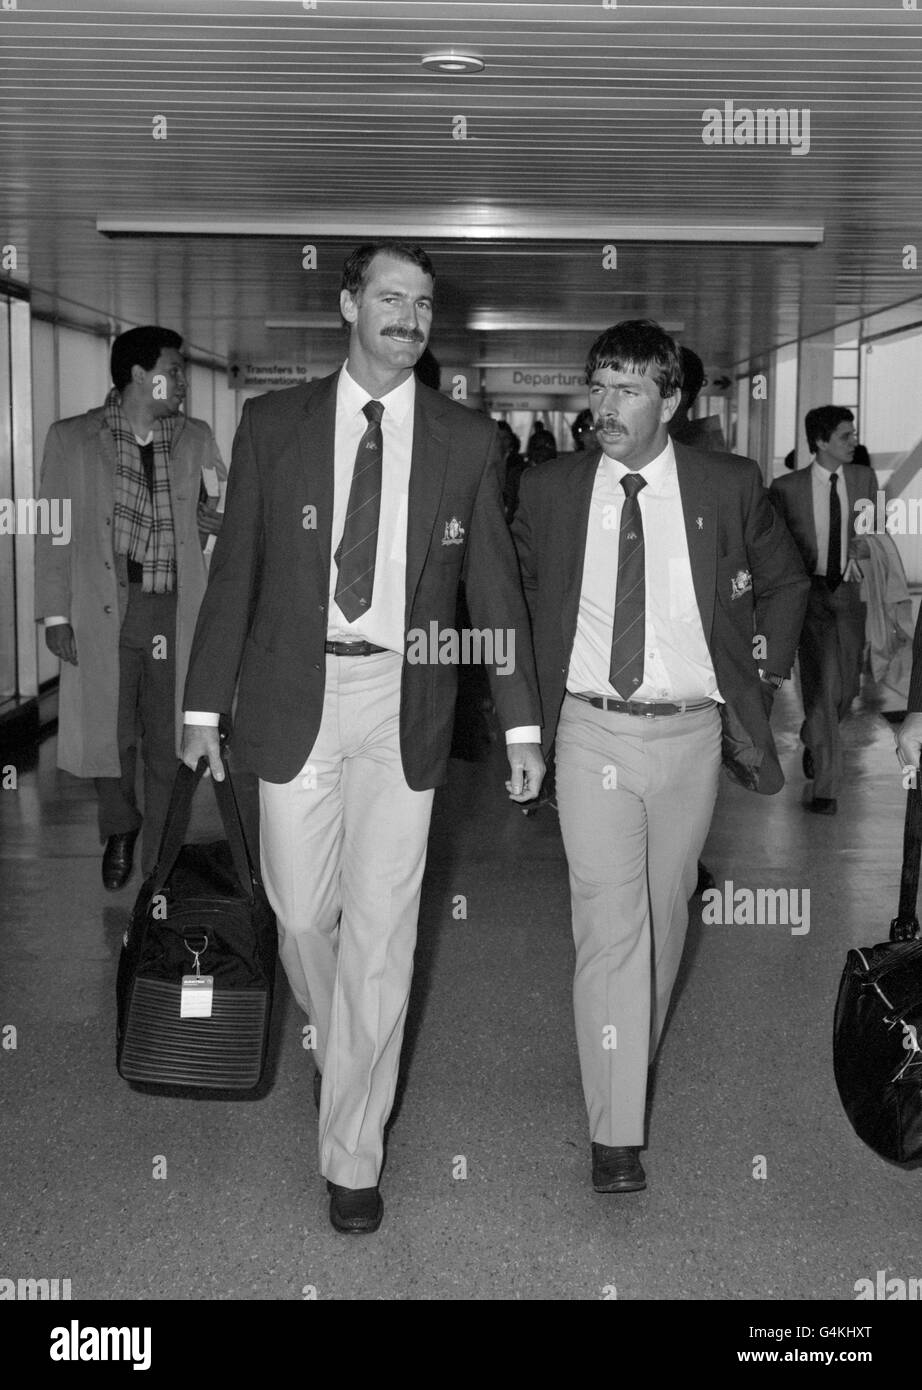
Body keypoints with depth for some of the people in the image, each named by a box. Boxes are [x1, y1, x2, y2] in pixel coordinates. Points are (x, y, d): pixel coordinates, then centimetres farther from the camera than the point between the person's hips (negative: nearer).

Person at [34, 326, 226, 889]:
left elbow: (218, 518, 12)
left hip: (176, 614, 1)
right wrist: (55, 614, -1)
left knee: (169, 743, 6)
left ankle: (160, 865, 23)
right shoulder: (71, 439, 2)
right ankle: (120, 826, 39)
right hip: (103, 611, -1)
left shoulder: (197, 439, 8)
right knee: (108, 734, 8)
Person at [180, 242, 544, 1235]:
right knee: (303, 916, 6)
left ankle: (352, 1154, 13)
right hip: (295, 694, 1)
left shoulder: (466, 441, 4)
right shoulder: (273, 424, 4)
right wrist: (205, 703, 4)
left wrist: (520, 724, 2)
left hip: (404, 705, 0)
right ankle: (336, 1040, 40)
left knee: (381, 929, -1)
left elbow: (495, 585, 6)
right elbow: (234, 569, 6)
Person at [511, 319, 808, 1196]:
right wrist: (539, 688, 7)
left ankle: (637, 1048, 39)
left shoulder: (728, 489, -1)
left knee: (664, 908, 14)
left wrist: (760, 671, 7)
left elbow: (786, 581, 15)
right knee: (609, 919, -8)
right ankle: (616, 1132, -4)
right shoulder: (549, 491, 0)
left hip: (690, 732, 1)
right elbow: (513, 590, 15)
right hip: (593, 732, -1)